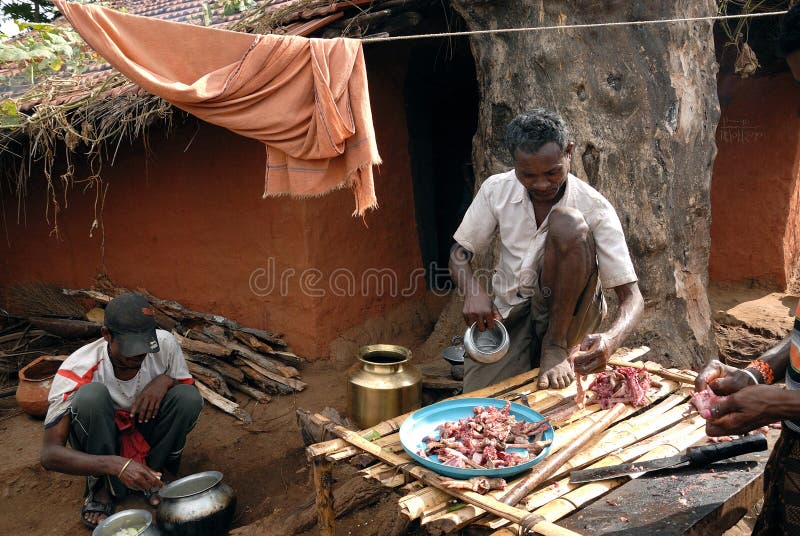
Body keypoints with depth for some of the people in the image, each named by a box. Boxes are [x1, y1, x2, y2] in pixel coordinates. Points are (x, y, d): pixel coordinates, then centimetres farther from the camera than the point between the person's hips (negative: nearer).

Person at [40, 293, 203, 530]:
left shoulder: (165, 344, -22)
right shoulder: (78, 370, -30)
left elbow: (190, 390, -4)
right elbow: (50, 454, -32)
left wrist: (166, 379, -28)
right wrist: (116, 465, -48)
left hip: (146, 435, 2)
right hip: (100, 443, -2)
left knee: (189, 397, -27)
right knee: (91, 395, -34)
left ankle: (153, 471, -4)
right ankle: (101, 484, -11)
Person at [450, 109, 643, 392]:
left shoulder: (594, 208, -14)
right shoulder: (496, 190, -6)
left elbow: (632, 297, -16)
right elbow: (459, 253, 3)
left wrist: (611, 340, -39)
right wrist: (473, 292, -21)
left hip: (564, 314, -1)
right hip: (508, 315, 1)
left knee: (568, 224, -28)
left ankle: (557, 346, -17)